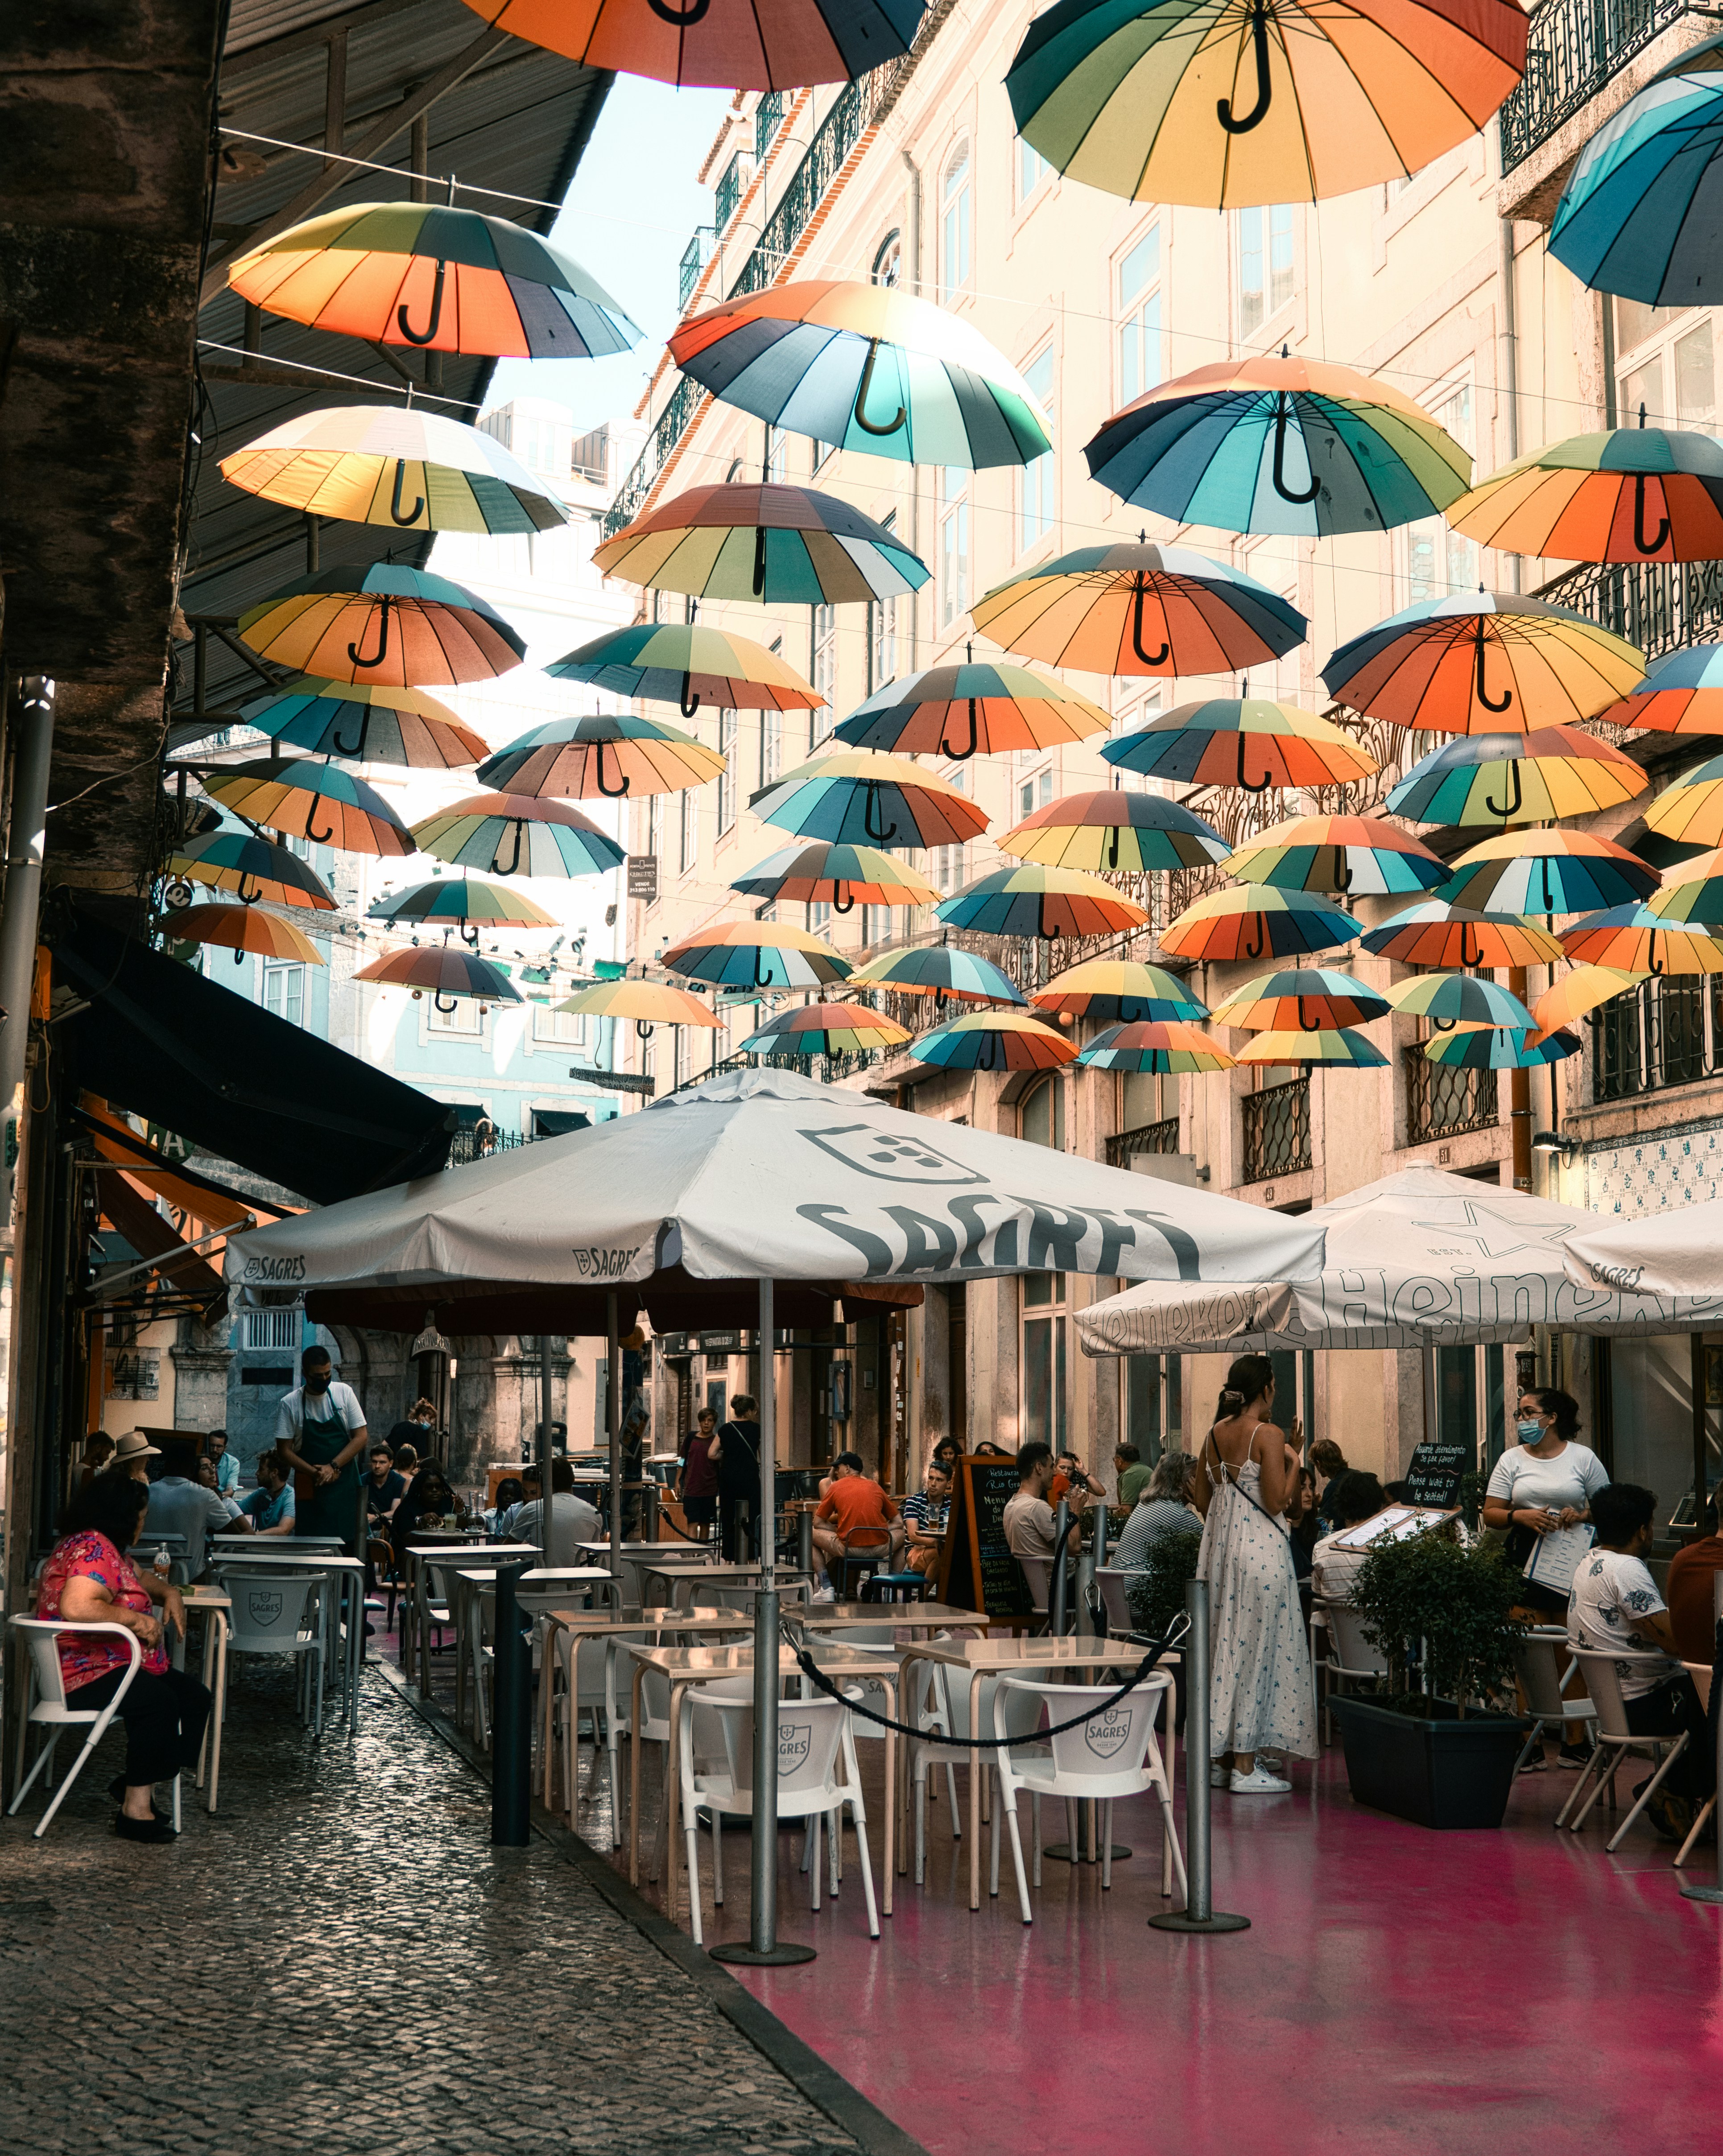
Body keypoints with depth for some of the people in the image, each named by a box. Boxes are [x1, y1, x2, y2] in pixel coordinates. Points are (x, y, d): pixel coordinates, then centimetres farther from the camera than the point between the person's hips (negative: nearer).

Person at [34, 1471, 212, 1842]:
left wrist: (168, 1593, 14)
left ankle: (141, 1783, 3)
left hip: (117, 1663, 11)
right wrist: (136, 1619, -24)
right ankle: (135, 1808, -25)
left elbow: (138, 1581, 36)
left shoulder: (108, 1548, 17)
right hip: (86, 1672, -11)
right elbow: (76, 1607, -33)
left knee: (195, 1697, 0)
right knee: (159, 1701, -32)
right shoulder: (92, 1548, -17)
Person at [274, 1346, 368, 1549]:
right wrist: (315, 1472, -15)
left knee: (346, 1544, -5)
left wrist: (333, 1467, -11)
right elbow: (284, 1449, -2)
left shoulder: (344, 1393, 1)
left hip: (344, 1483, 1)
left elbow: (360, 1437, 1)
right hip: (309, 1487, -1)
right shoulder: (290, 1403, -2)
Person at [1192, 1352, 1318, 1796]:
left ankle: (1220, 1756, 18)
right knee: (1255, 1649, -2)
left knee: (1226, 1647, 13)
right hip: (1260, 1546, -7)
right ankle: (1244, 1766, 0)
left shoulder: (1214, 1435, 9)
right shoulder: (1268, 1435, -12)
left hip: (1219, 1544, 7)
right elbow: (1276, 1502, -15)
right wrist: (1295, 1464, -2)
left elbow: (1201, 1499, 12)